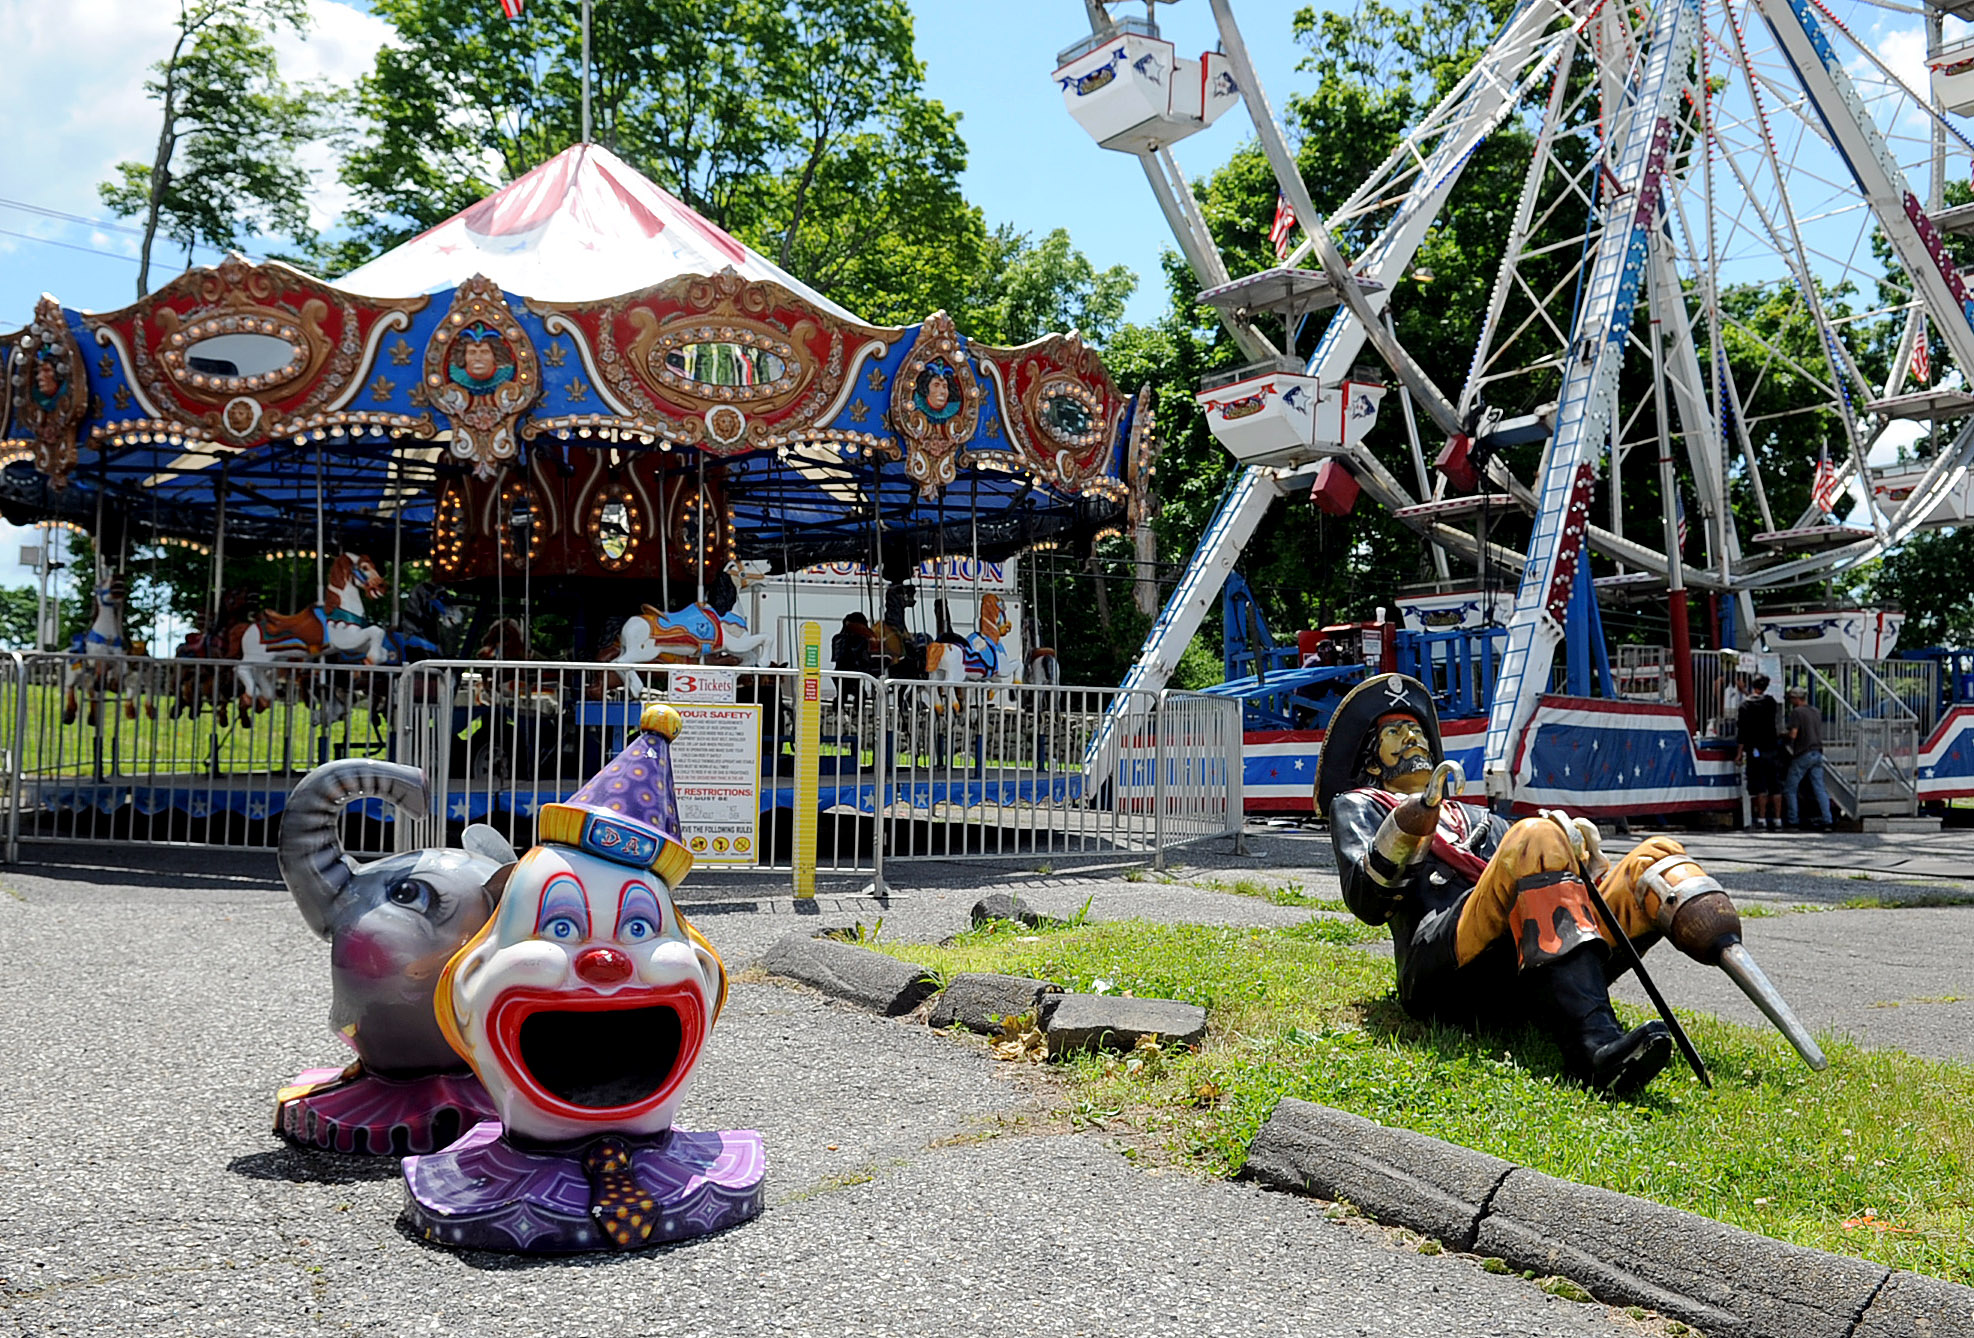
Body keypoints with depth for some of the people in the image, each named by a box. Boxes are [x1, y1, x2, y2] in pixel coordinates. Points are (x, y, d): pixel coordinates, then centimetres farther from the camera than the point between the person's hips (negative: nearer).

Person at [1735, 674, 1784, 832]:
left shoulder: (1746, 704, -7)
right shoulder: (1771, 702, 7)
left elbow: (1742, 730, -12)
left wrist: (1739, 752, -7)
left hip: (1756, 750, -4)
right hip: (1773, 749, 4)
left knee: (1759, 786, -3)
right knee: (1775, 787, 6)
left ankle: (1762, 820, -5)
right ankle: (1777, 820, 7)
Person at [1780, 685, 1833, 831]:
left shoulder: (1796, 712, -10)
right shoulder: (1816, 712, 13)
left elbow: (1793, 735, -17)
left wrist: (1783, 734, 4)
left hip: (1802, 755, -7)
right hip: (1817, 753, 7)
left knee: (1790, 789, 4)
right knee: (1819, 789, 4)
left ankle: (1791, 821, 4)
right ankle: (1826, 820, -2)